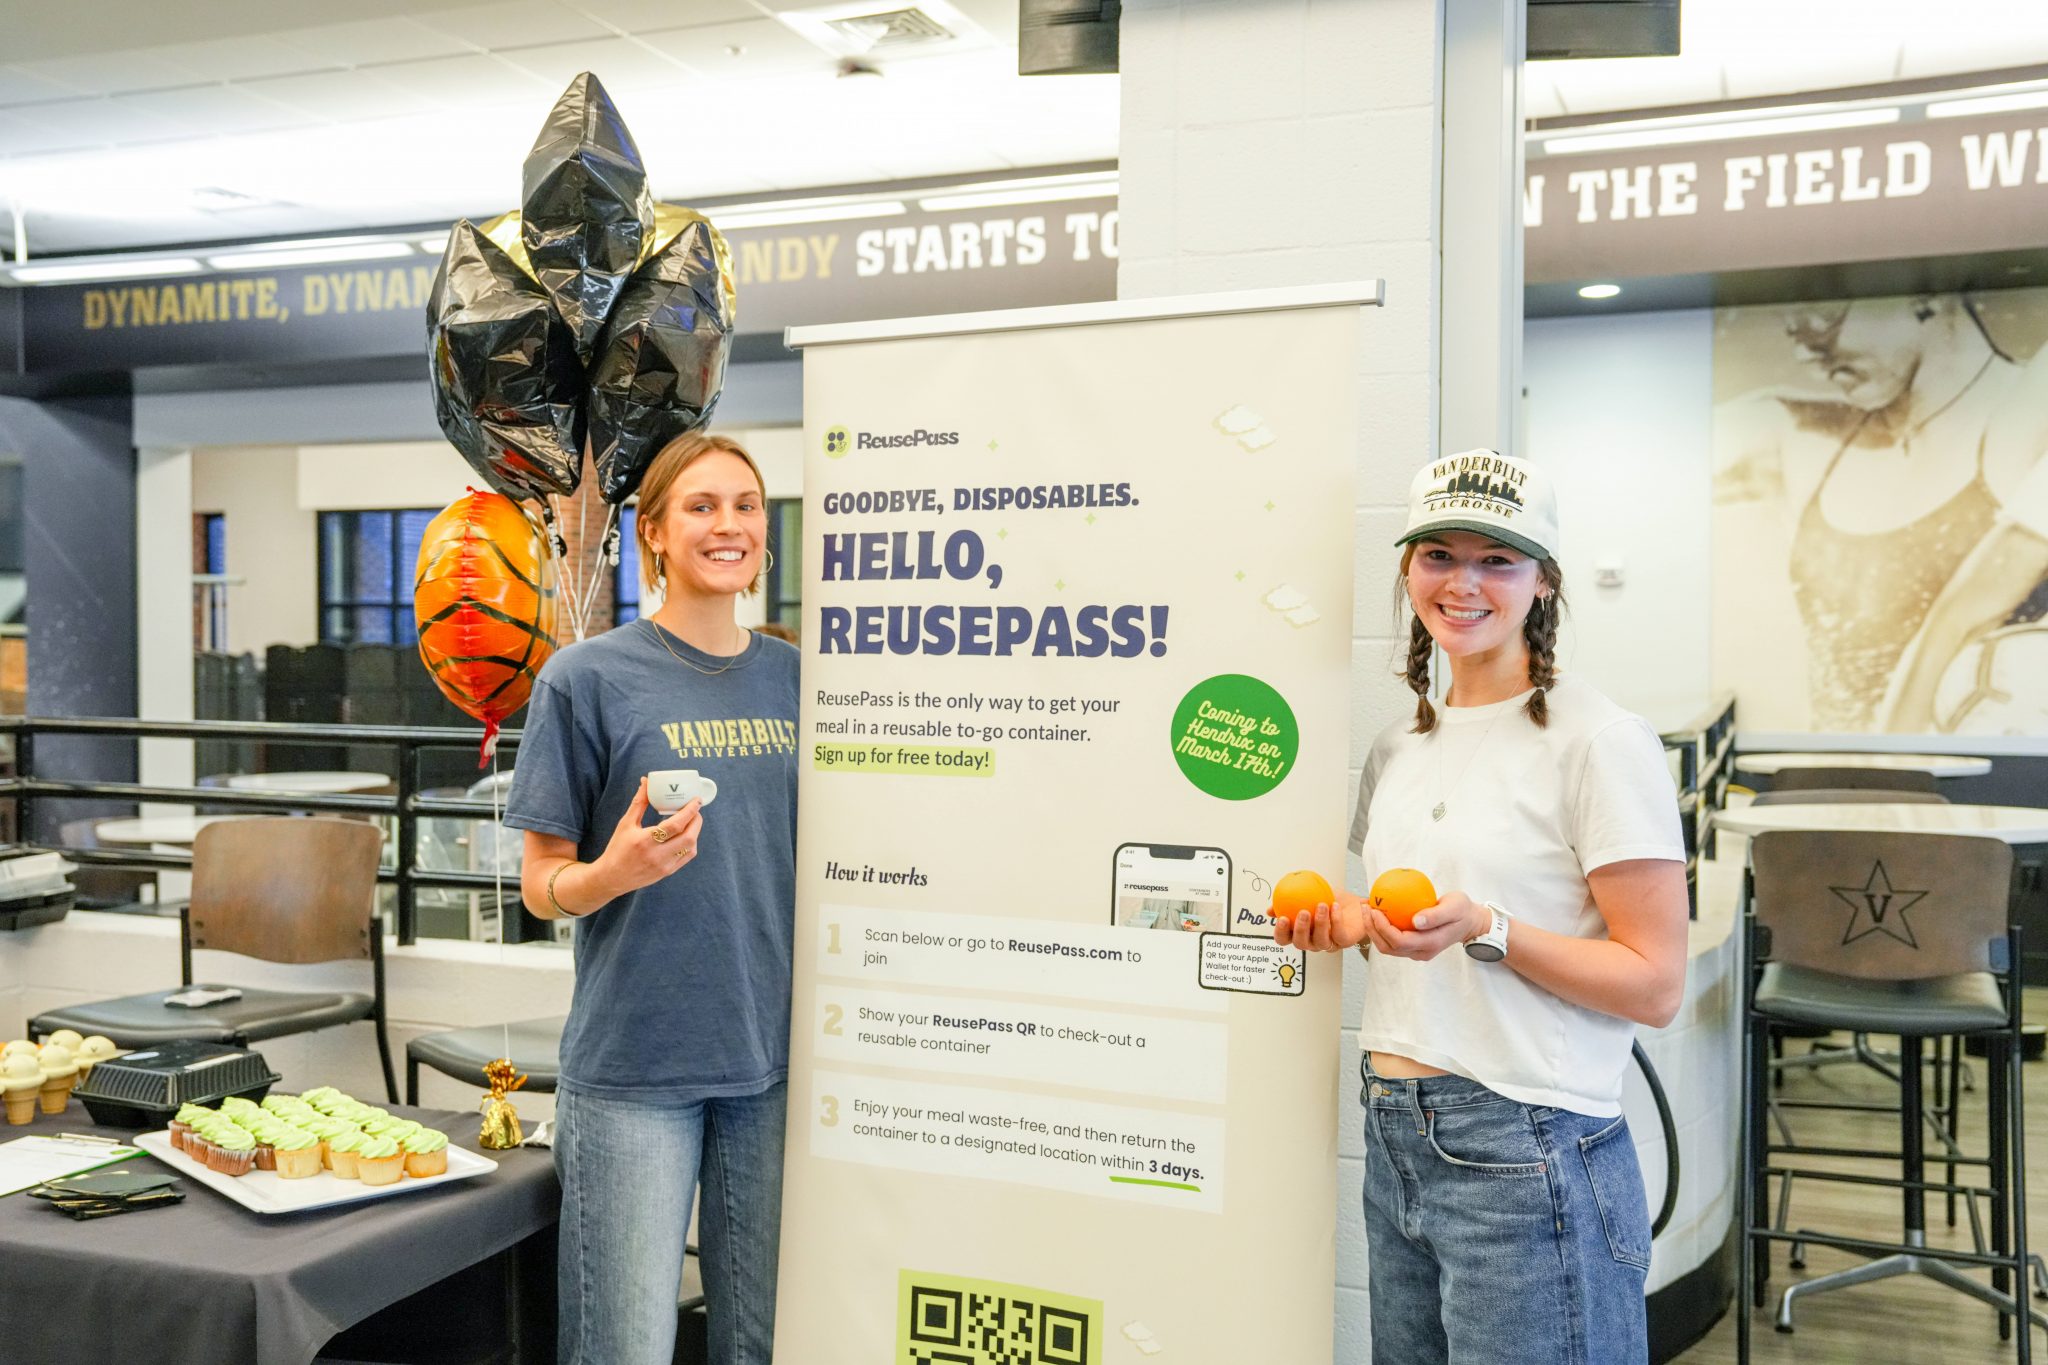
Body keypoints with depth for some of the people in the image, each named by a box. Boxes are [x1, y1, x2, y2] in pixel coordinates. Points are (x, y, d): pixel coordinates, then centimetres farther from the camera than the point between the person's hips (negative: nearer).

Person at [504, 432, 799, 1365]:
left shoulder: (796, 682, 7)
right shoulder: (588, 678, -5)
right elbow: (542, 886, -3)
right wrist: (615, 872, -23)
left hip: (776, 1061, 4)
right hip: (633, 1065, -4)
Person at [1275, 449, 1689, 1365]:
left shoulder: (1600, 742, -11)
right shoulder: (1397, 748, 11)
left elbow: (1655, 986, -13)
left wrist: (1484, 929, -24)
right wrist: (1348, 925, 2)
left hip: (1526, 1156, -7)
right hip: (1393, 1140, 7)